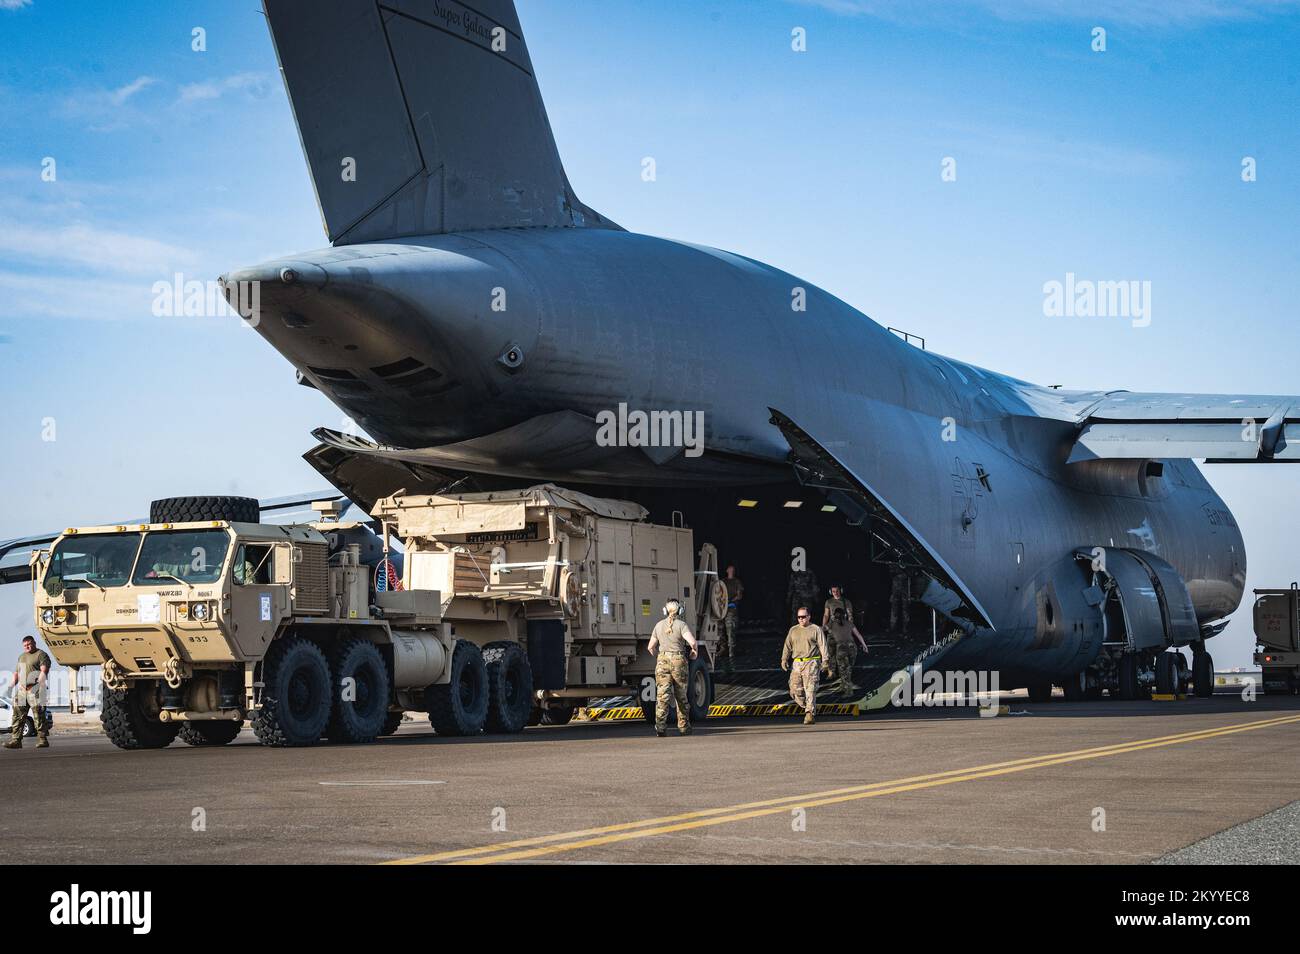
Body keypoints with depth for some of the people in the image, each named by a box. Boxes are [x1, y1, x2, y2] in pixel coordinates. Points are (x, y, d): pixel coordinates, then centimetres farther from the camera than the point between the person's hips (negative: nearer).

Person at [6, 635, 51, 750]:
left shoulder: (41, 655, 1)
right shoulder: (21, 656, 25)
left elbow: (44, 670, -10)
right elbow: (17, 672, 30)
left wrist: (39, 682, -23)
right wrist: (14, 682, 12)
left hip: (35, 689, -7)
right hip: (21, 689, 7)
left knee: (38, 715, -8)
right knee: (18, 715, 2)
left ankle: (42, 739, -7)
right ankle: (15, 740, 2)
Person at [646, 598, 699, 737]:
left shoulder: (659, 625, 6)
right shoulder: (681, 625, -6)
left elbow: (651, 647, 12)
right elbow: (693, 642, -19)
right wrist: (695, 652, 2)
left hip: (662, 662, 2)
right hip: (679, 661, -2)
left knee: (662, 695, -6)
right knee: (681, 696, 14)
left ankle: (660, 726, -23)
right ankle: (684, 726, 23)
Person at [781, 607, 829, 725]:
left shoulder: (816, 629, 3)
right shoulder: (793, 630, 15)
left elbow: (822, 646, -1)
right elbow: (787, 646, 17)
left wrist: (824, 661, -9)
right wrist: (784, 659, 7)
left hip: (811, 663, -5)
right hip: (796, 663, 5)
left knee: (810, 690, -11)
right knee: (795, 690, 1)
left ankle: (810, 713, -11)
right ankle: (808, 708, 19)